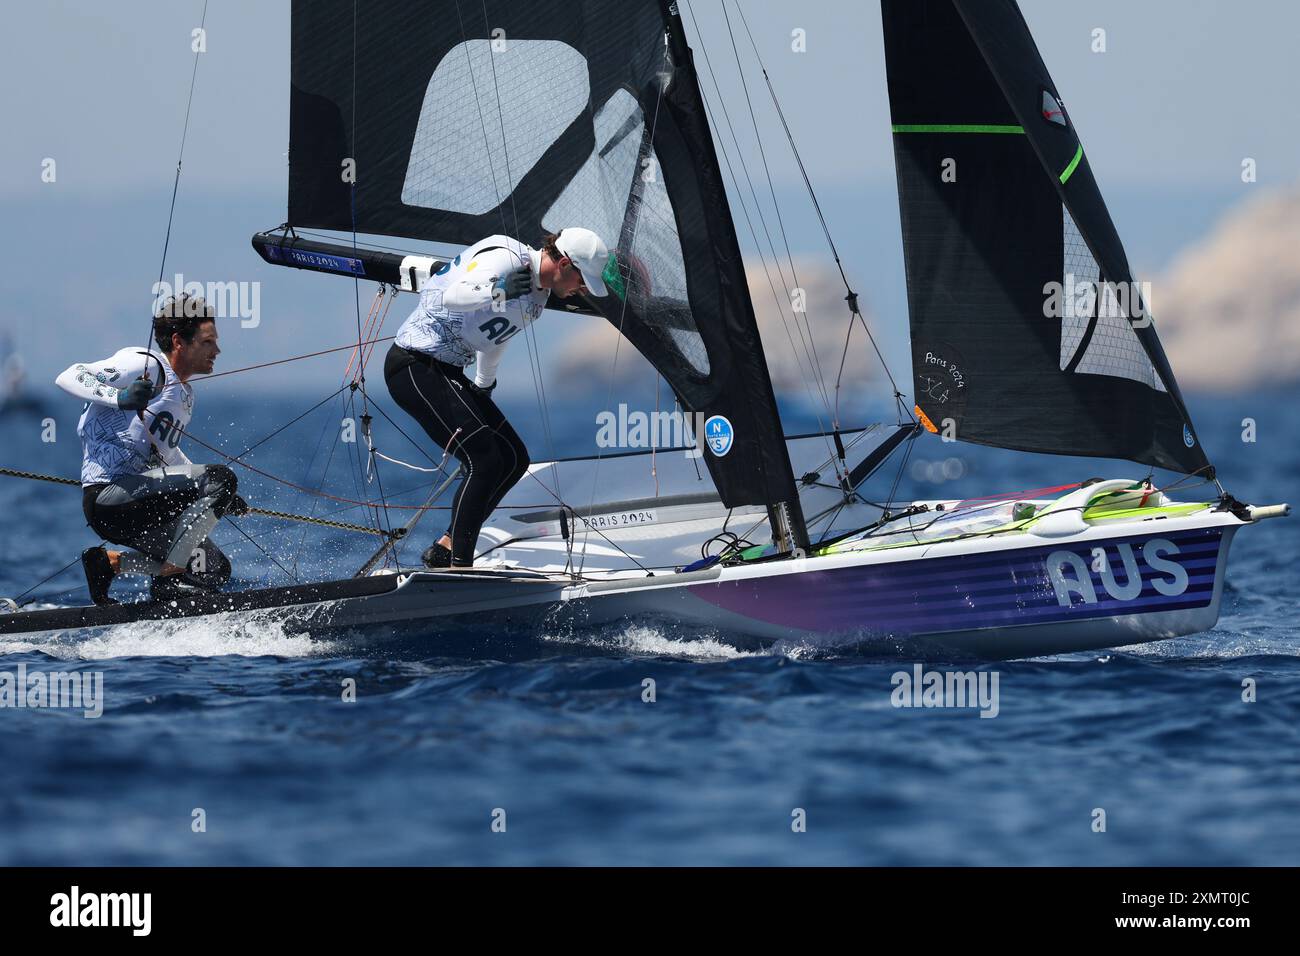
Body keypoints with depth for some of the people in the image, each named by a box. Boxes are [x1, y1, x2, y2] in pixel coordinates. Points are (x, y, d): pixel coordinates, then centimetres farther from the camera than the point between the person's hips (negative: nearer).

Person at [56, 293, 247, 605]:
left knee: (215, 570, 5)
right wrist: (119, 397, -33)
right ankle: (169, 580, -18)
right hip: (107, 493, -10)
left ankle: (108, 562, 9)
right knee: (219, 478, -22)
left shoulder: (185, 395, 20)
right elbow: (68, 377, -15)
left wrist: (220, 502, 27)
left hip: (136, 503, 10)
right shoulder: (147, 365, -8)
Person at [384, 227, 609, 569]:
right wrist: (499, 289, -47)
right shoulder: (506, 259, -18)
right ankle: (459, 567, -19)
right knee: (485, 461, -20)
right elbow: (452, 296, -35)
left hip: (447, 371, 11)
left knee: (514, 459, 8)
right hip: (415, 366, -11)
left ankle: (445, 551, 13)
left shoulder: (539, 292, 13)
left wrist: (484, 387, 33)